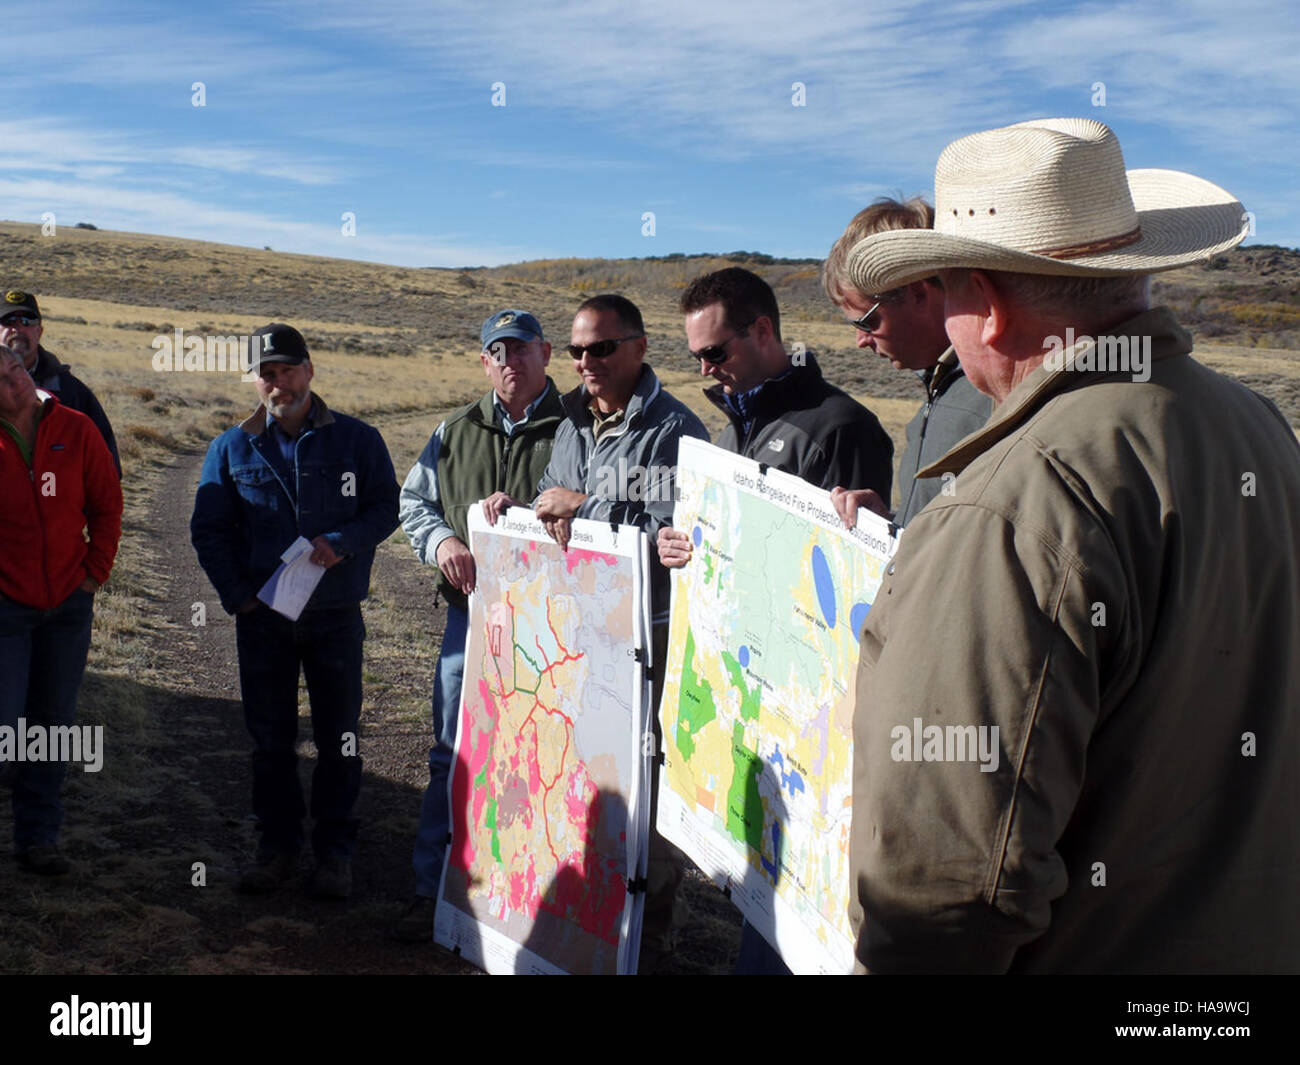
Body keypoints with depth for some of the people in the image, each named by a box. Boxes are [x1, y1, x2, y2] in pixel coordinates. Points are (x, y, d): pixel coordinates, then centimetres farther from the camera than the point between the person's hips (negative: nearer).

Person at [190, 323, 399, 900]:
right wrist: (236, 593, -3)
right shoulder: (231, 448, 5)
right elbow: (208, 529, 7)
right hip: (261, 616, 2)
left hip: (336, 615, -1)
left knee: (338, 738, 5)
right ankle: (277, 844, 24)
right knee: (269, 737, 10)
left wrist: (342, 542, -17)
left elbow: (385, 508, 2)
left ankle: (334, 850, 18)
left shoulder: (357, 440, 1)